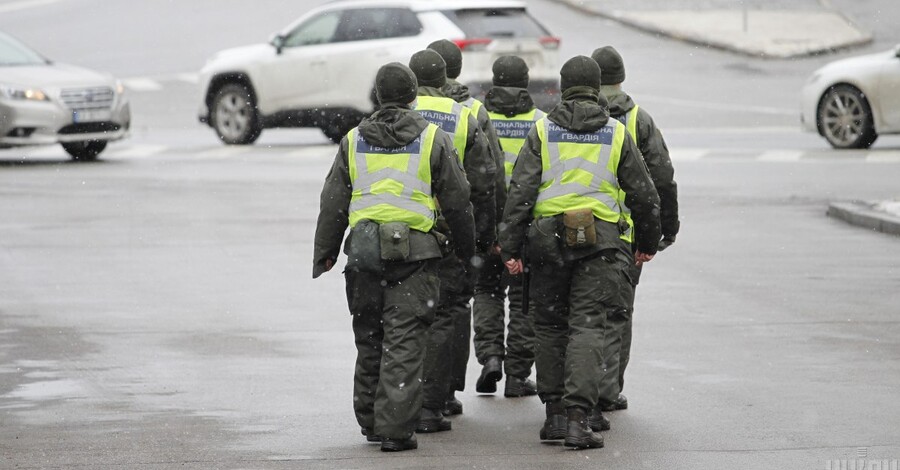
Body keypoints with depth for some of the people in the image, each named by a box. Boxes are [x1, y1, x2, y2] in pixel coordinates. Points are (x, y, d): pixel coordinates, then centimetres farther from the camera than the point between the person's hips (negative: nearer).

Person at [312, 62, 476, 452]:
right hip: (415, 252, -3)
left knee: (369, 340, 16)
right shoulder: (433, 139, 0)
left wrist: (324, 252, 15)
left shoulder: (353, 140, 7)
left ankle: (370, 421, 23)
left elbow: (333, 203, 9)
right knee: (404, 343, -3)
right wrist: (467, 248, 15)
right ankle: (395, 430, -7)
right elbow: (457, 201, 3)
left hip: (364, 249, 3)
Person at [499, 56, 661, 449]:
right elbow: (644, 195, 10)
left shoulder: (542, 132, 3)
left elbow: (520, 191, -3)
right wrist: (647, 243, 24)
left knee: (549, 325, 13)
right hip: (601, 239, 0)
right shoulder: (617, 135, 6)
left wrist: (509, 247, -1)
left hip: (548, 236, 0)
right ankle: (577, 416, -15)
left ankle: (555, 412, 15)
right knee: (586, 327, -3)